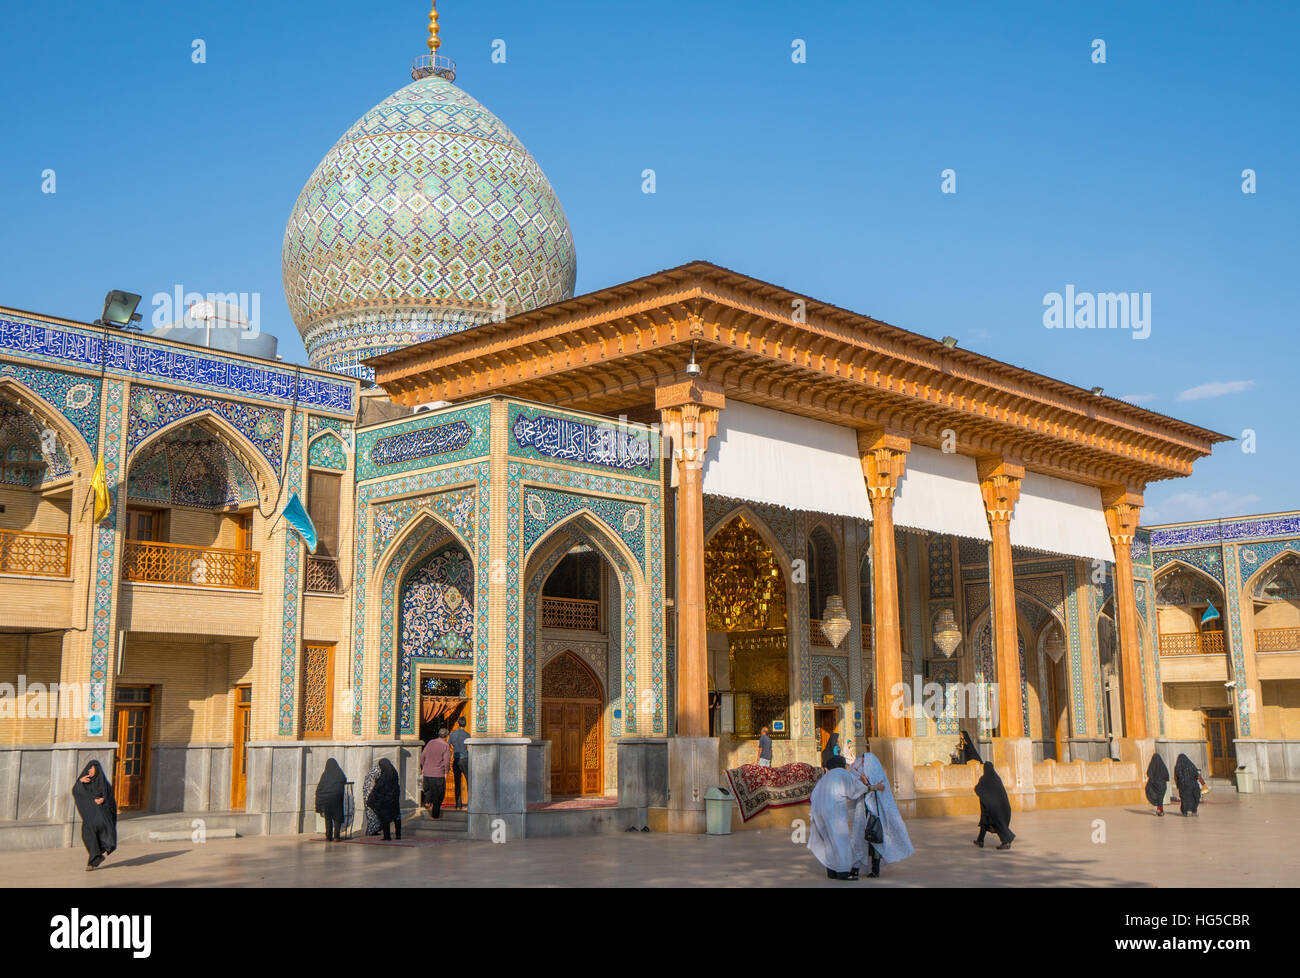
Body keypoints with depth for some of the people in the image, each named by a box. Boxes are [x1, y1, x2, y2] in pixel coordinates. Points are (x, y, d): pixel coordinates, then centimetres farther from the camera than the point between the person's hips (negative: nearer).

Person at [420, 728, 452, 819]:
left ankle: (427, 802, 8)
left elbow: (422, 756, 10)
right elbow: (447, 761, -15)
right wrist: (446, 772, -1)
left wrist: (422, 768, 21)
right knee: (438, 794, 7)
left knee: (429, 789, 30)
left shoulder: (430, 743, 5)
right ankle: (435, 814, 10)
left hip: (427, 772, 4)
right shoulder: (445, 746, -10)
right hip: (438, 774, -4)